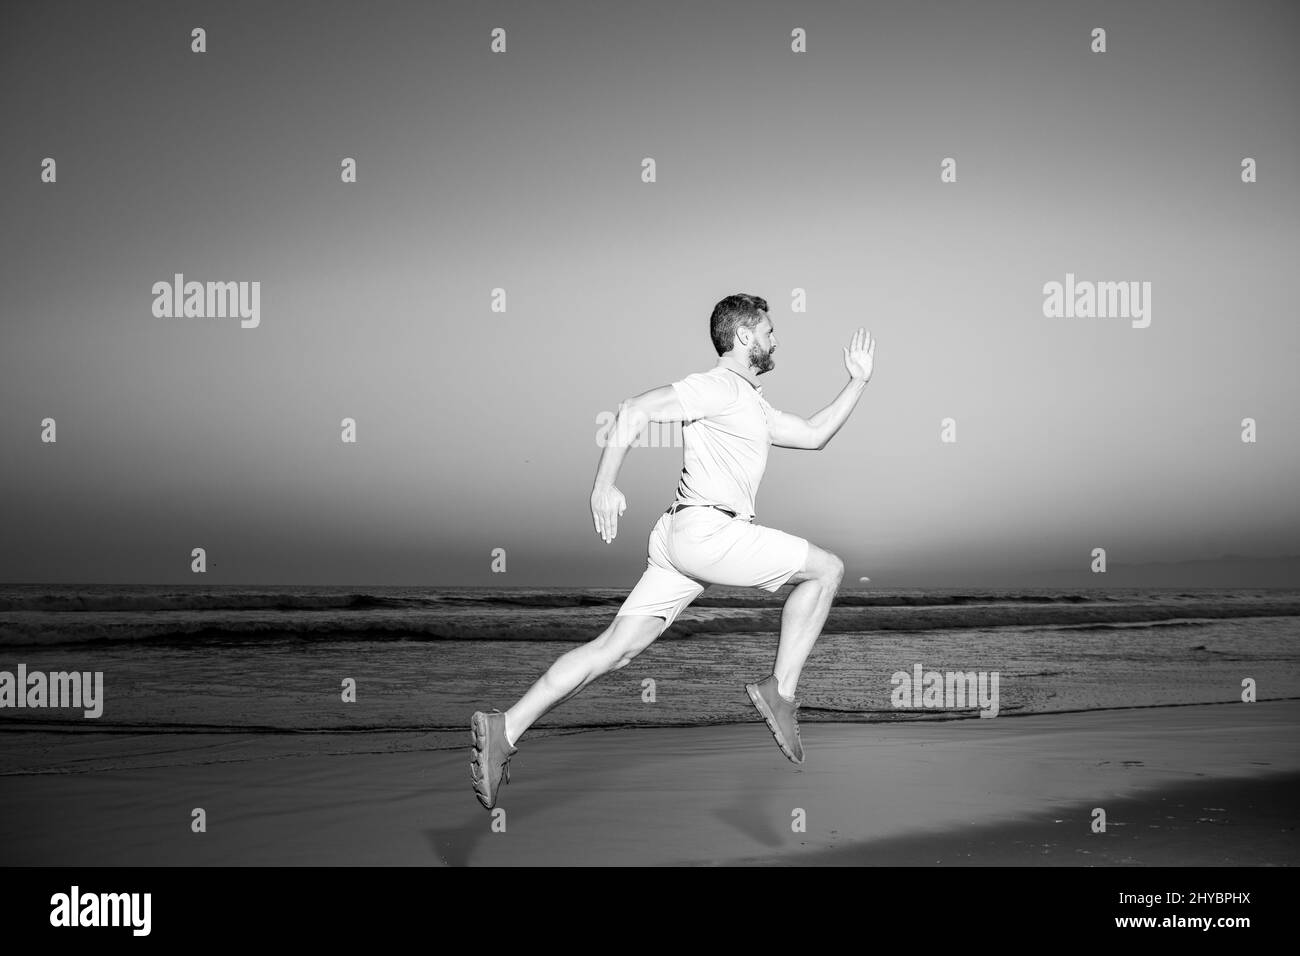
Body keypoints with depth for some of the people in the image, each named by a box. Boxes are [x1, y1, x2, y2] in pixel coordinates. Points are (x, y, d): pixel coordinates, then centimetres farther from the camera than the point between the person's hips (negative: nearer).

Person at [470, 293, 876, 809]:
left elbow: (814, 434, 36)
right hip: (706, 529, -9)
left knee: (617, 647, 0)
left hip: (680, 536, 9)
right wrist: (605, 483, -21)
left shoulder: (752, 404, 28)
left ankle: (504, 729, -8)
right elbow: (637, 409, -13)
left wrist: (858, 381, 32)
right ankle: (781, 689, 2)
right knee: (826, 569, 3)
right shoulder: (718, 385, -4)